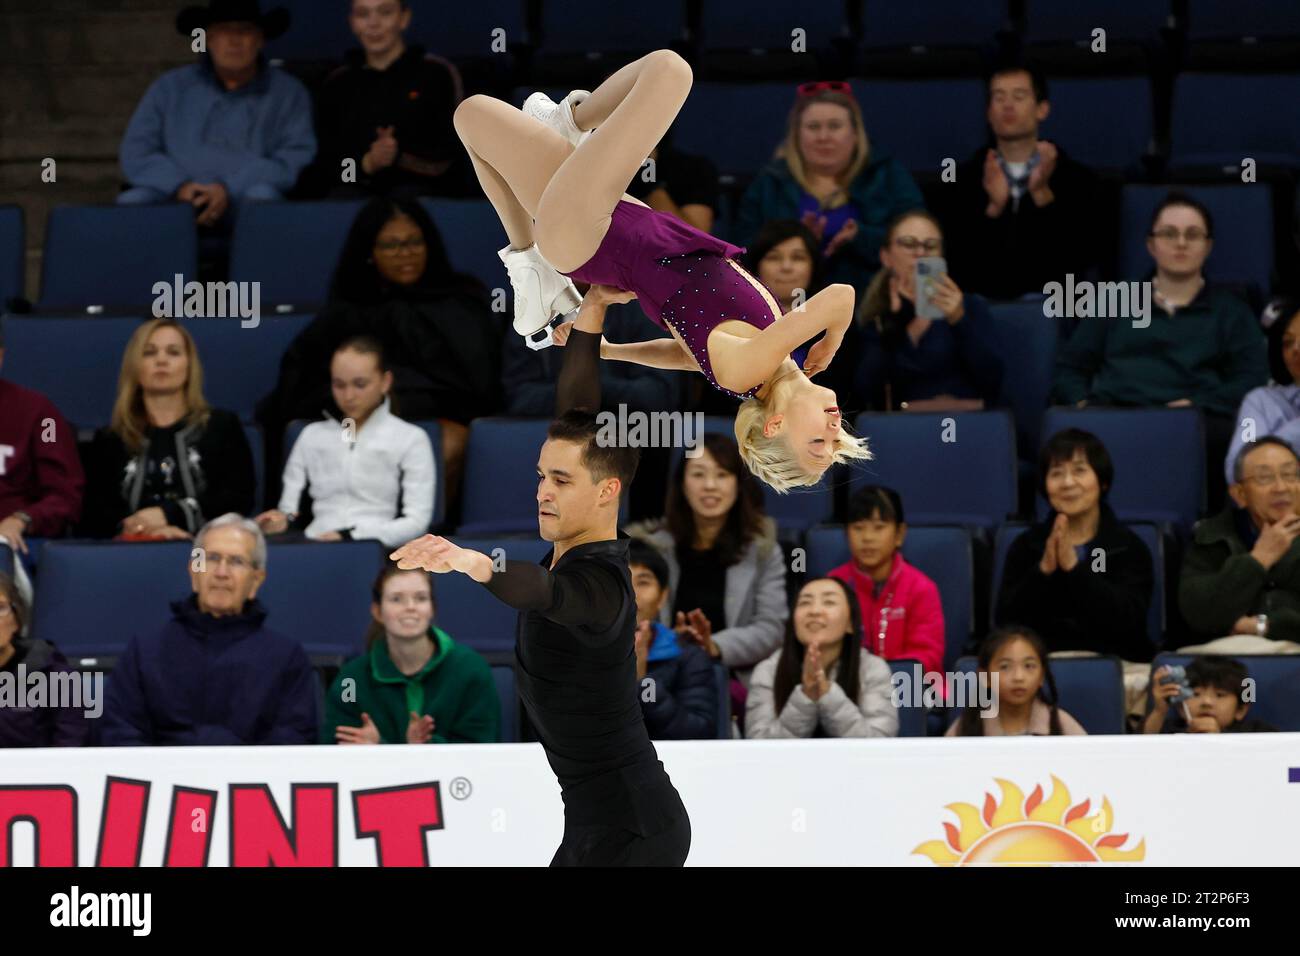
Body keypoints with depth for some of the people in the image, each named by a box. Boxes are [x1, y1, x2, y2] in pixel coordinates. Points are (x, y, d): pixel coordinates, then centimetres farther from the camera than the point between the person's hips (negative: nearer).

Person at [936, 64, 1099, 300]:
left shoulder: (1078, 179, 9)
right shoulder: (960, 180, 11)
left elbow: (1083, 259, -3)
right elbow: (954, 261, 0)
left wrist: (1043, 195, -12)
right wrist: (993, 208, -13)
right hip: (982, 305, 1)